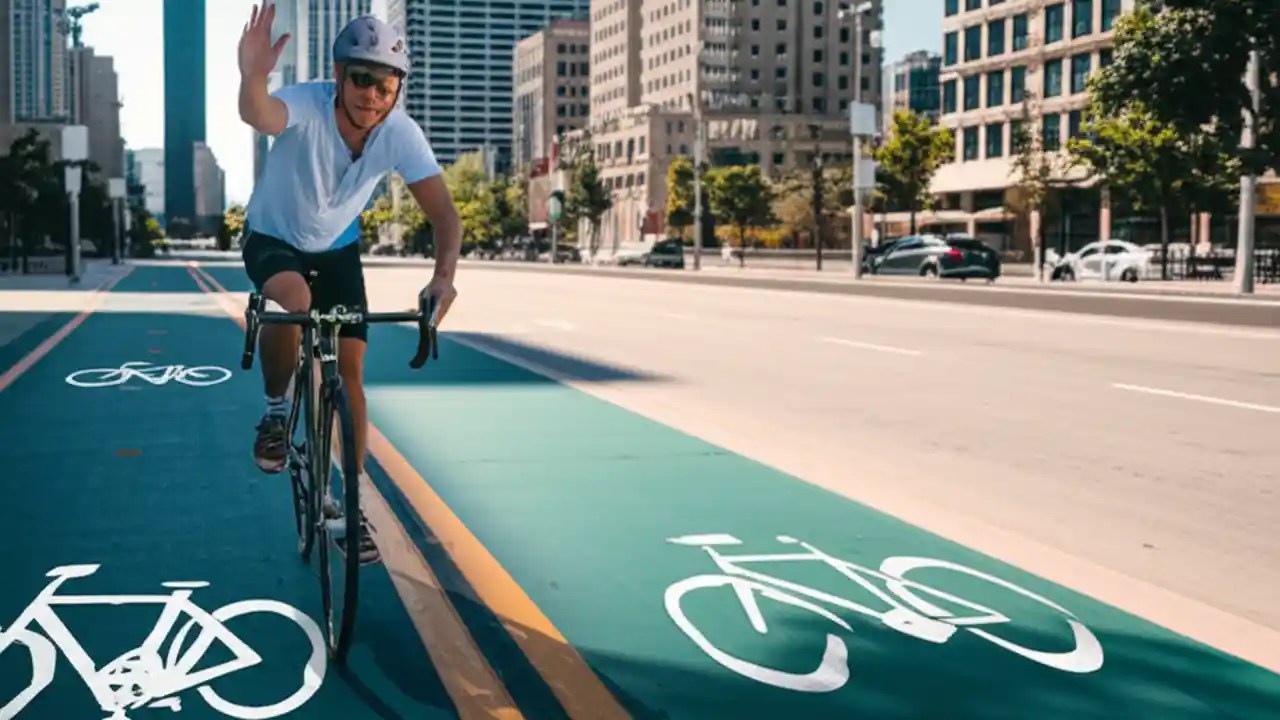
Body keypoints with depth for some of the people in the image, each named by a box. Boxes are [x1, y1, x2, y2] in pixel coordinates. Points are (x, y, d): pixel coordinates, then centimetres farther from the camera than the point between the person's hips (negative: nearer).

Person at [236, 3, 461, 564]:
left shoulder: (401, 134, -24)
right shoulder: (306, 104, -32)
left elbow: (443, 212, -25)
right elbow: (260, 116, -55)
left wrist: (444, 275, -44)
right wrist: (251, 77, -79)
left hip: (337, 248, 3)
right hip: (273, 238, -3)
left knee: (350, 370, -4)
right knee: (292, 301, -36)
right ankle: (275, 410, -7)